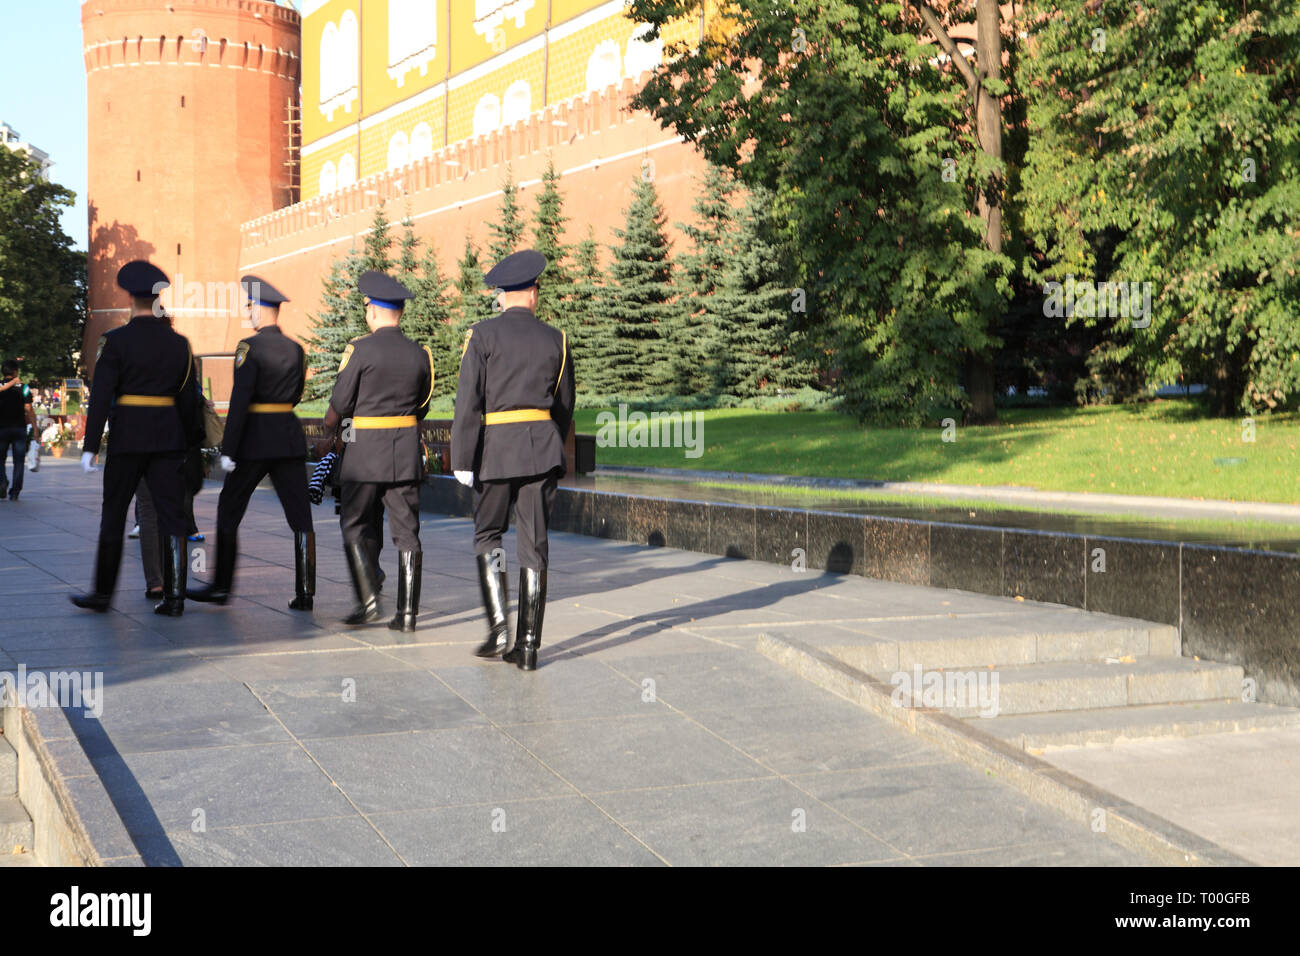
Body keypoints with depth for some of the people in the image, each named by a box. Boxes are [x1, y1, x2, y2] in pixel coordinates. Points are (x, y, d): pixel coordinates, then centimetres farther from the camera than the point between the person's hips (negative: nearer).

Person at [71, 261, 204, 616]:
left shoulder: (115, 340, -7)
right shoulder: (179, 343, 5)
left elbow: (101, 396, -10)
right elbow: (189, 399, 8)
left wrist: (90, 446, -8)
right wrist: (191, 443, 16)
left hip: (128, 437, -3)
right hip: (169, 437, 3)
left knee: (113, 516, 10)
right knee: (171, 517, 3)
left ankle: (102, 593, 18)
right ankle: (174, 597, 0)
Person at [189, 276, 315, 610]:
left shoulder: (250, 347, -11)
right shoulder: (296, 349, 7)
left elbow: (240, 401, -16)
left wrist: (228, 450, -14)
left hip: (255, 440, -5)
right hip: (291, 438, 5)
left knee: (228, 513, 11)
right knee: (300, 515, 2)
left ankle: (221, 587, 17)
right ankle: (305, 592, -2)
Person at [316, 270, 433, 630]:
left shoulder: (360, 350, -9)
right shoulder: (420, 354, 4)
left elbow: (339, 404, -5)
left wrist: (328, 436, 12)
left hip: (365, 452, -4)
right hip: (407, 452, 4)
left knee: (355, 528, 9)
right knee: (406, 532, 4)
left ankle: (368, 600, 0)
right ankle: (407, 611, 4)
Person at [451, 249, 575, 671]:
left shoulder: (482, 335, -2)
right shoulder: (555, 340, 7)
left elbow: (468, 402, -8)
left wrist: (462, 460, -6)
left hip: (496, 447, -2)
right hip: (543, 447, 2)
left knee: (487, 536, 12)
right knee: (534, 544, 4)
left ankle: (498, 625, -3)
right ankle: (528, 645, 5)